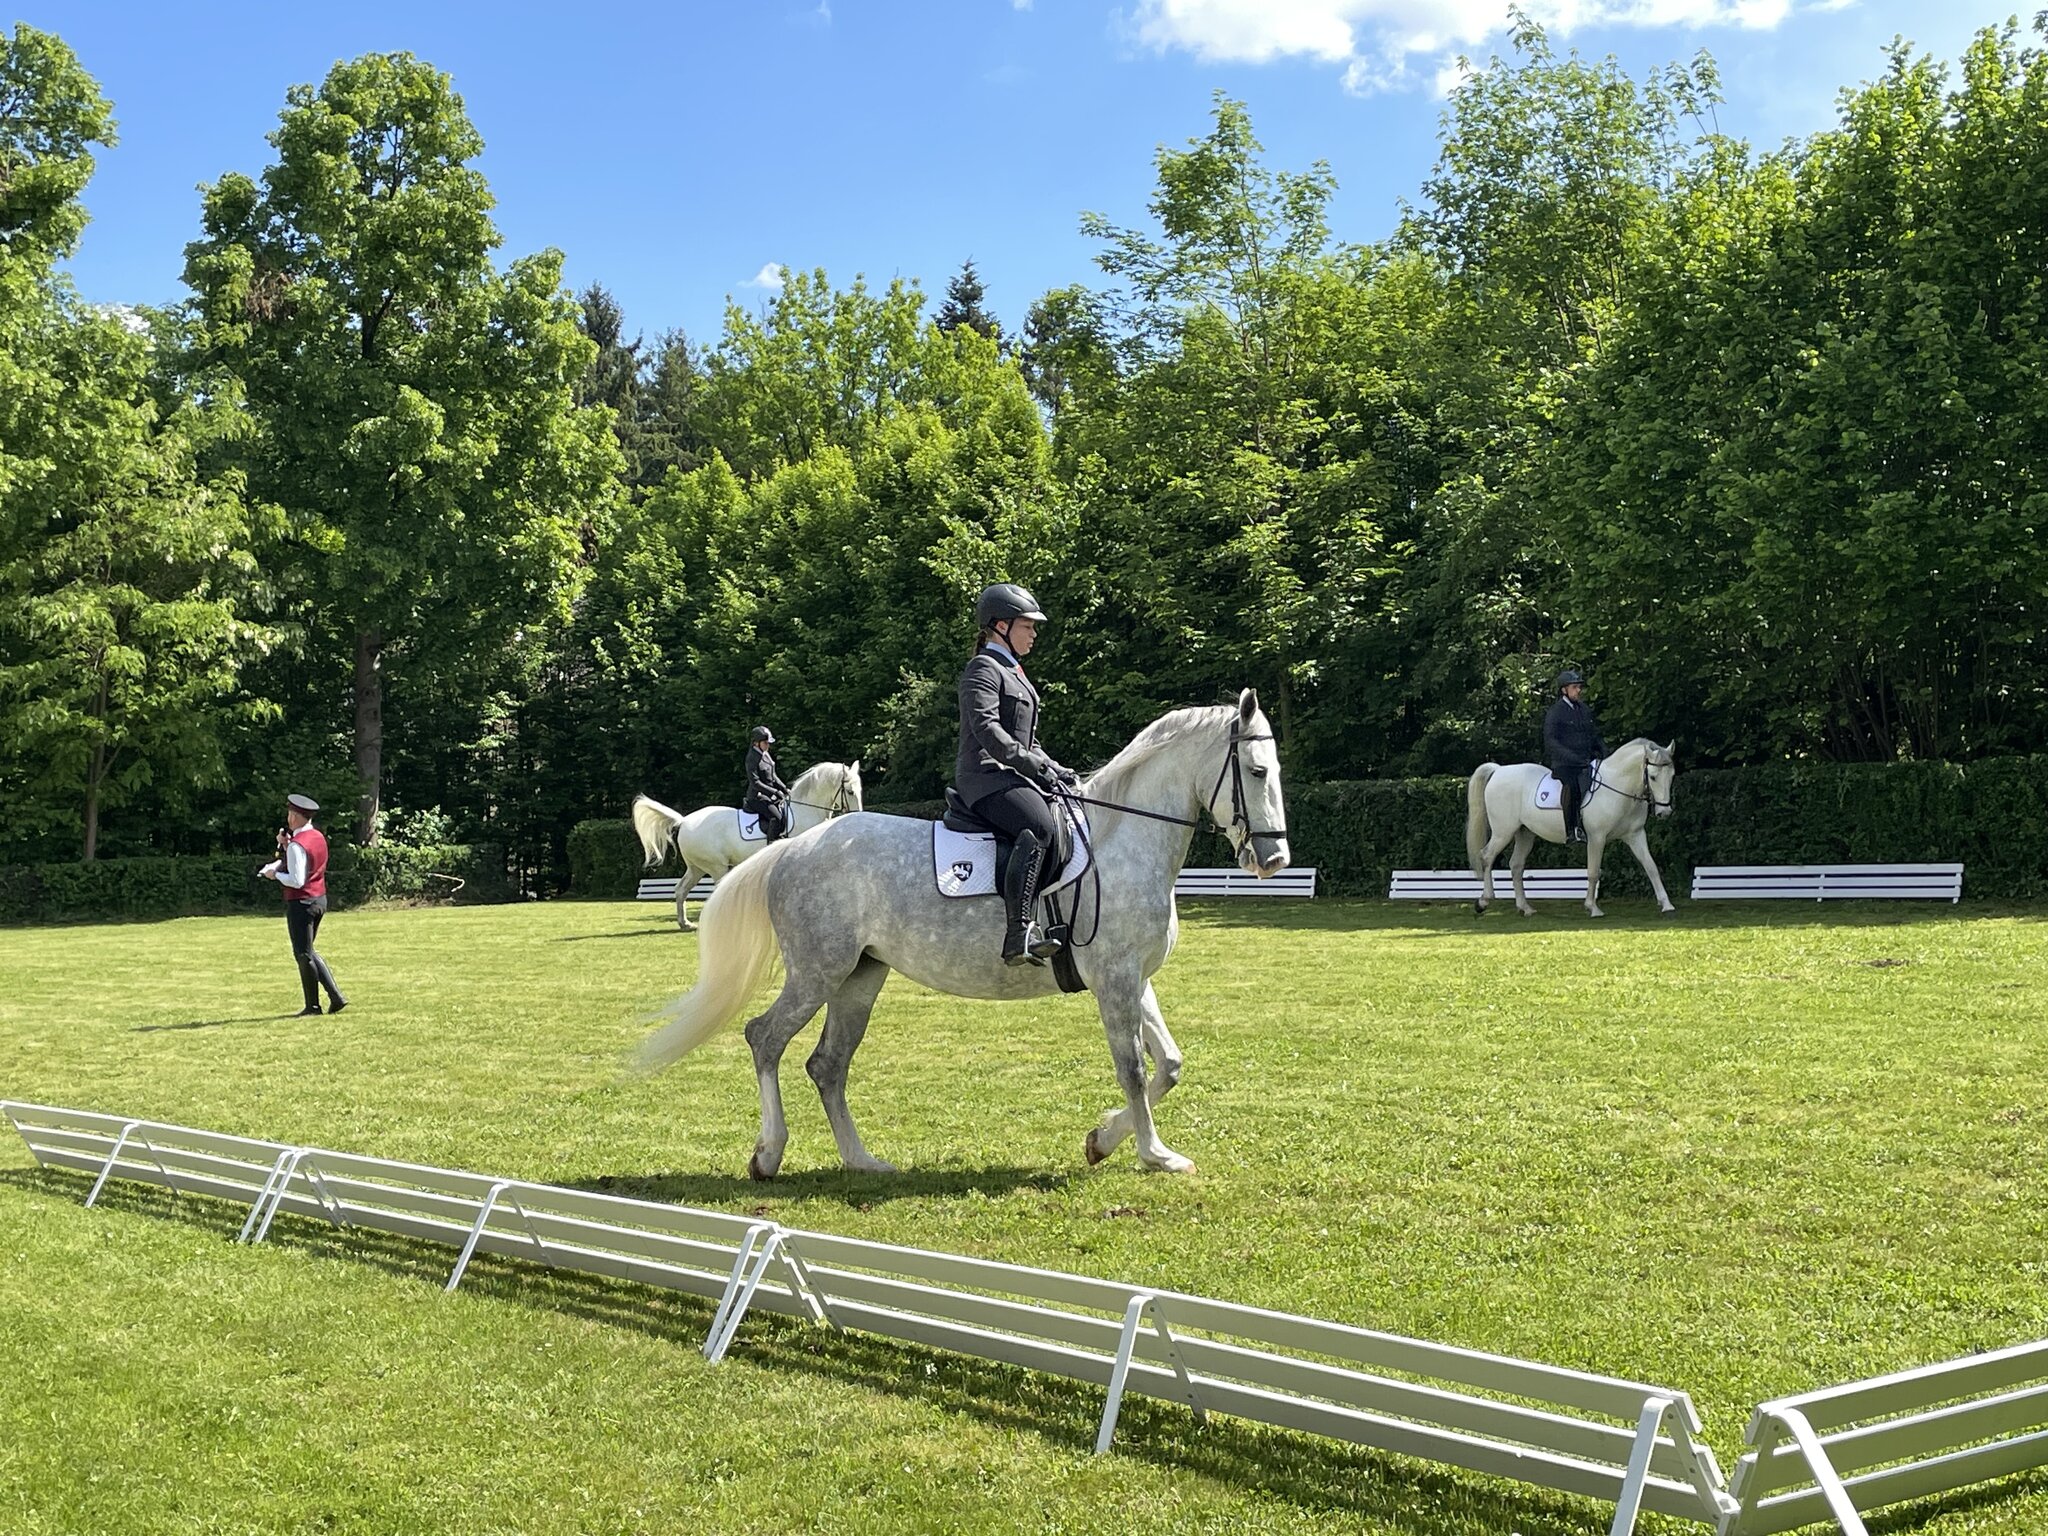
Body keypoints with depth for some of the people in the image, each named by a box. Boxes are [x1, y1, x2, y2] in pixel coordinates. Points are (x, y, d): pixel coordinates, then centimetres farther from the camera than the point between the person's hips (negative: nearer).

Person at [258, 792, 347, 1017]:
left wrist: (275, 874, -9)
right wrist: (285, 846, 8)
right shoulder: (319, 837, 9)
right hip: (320, 899, 9)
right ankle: (335, 997, 10)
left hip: (301, 903, -9)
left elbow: (296, 881, -24)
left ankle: (313, 1005, 8)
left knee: (304, 954, 2)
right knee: (308, 952, 18)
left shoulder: (297, 845, -20)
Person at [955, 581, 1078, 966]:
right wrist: (1035, 765, -23)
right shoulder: (983, 669, -4)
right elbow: (986, 728, -20)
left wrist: (1055, 771, 13)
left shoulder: (1012, 672, 27)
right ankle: (1019, 934, -43)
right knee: (1041, 829, -34)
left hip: (1015, 775, 11)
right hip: (986, 776, -11)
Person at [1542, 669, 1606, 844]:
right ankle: (1571, 831, -37)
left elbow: (1595, 736, 26)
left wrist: (1606, 753, 7)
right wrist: (1572, 757, -24)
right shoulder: (1556, 712, -4)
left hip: (1585, 762, 8)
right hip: (1563, 764, -8)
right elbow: (1550, 741, -13)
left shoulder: (1584, 710, 18)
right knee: (1571, 785, -35)